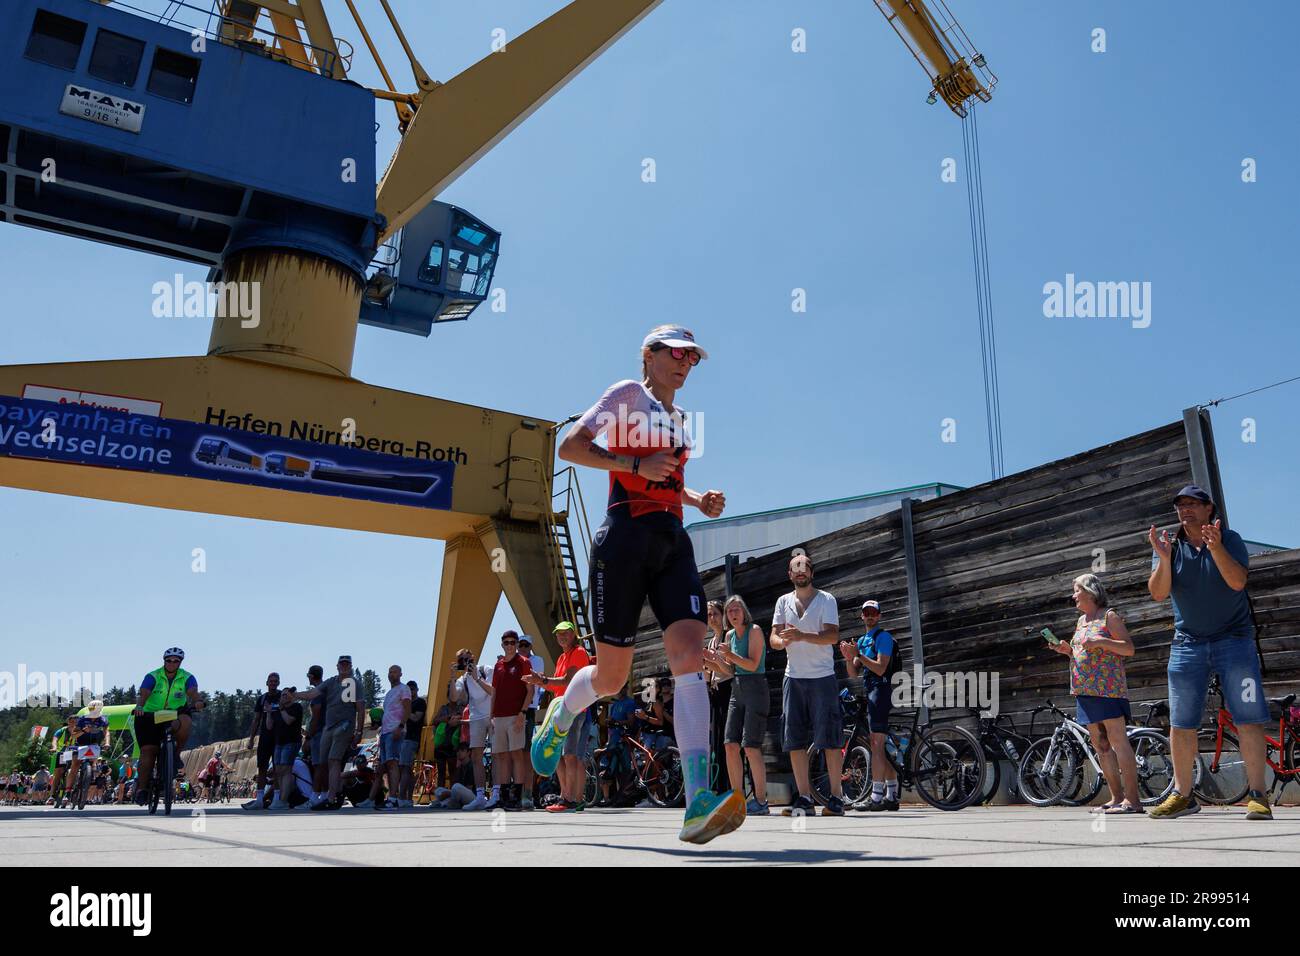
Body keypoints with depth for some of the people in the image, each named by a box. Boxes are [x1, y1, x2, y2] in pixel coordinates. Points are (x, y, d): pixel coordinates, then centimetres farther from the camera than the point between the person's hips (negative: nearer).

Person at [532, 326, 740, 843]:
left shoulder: (677, 415, 24)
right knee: (611, 677, 0)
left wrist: (698, 500, 16)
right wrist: (637, 465, -17)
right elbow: (569, 446, -8)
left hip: (673, 541, 6)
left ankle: (697, 803, -23)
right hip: (626, 537, -6)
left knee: (690, 657, -15)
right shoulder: (628, 393, 3)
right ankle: (561, 715, 36)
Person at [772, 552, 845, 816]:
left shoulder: (826, 600, 0)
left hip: (822, 677, -4)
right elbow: (773, 638, 6)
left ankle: (836, 797, 1)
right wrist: (782, 641, -18)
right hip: (793, 677, 4)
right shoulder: (783, 601, 12)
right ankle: (804, 798, 9)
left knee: (829, 738, -5)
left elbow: (832, 636, -13)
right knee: (794, 740, 3)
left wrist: (802, 636, -28)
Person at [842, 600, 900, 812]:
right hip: (870, 693, 9)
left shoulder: (883, 637, -6)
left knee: (877, 744, -13)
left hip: (881, 690, -9)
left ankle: (876, 797, -15)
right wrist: (848, 657, -4)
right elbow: (853, 673, 14)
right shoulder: (861, 640, 20)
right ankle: (891, 796, 15)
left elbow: (880, 668, -17)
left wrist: (858, 655, -21)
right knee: (885, 746, 10)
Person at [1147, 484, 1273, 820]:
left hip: (1234, 639, -2)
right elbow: (1158, 593, -8)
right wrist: (1165, 559, -25)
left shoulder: (1230, 540, -2)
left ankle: (1257, 795, -1)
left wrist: (1215, 548, -33)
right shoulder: (1169, 546, 4)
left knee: (1249, 719, -7)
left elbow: (1237, 581, -18)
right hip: (1187, 644, 2)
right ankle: (1183, 795, 11)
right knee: (1180, 724, 3)